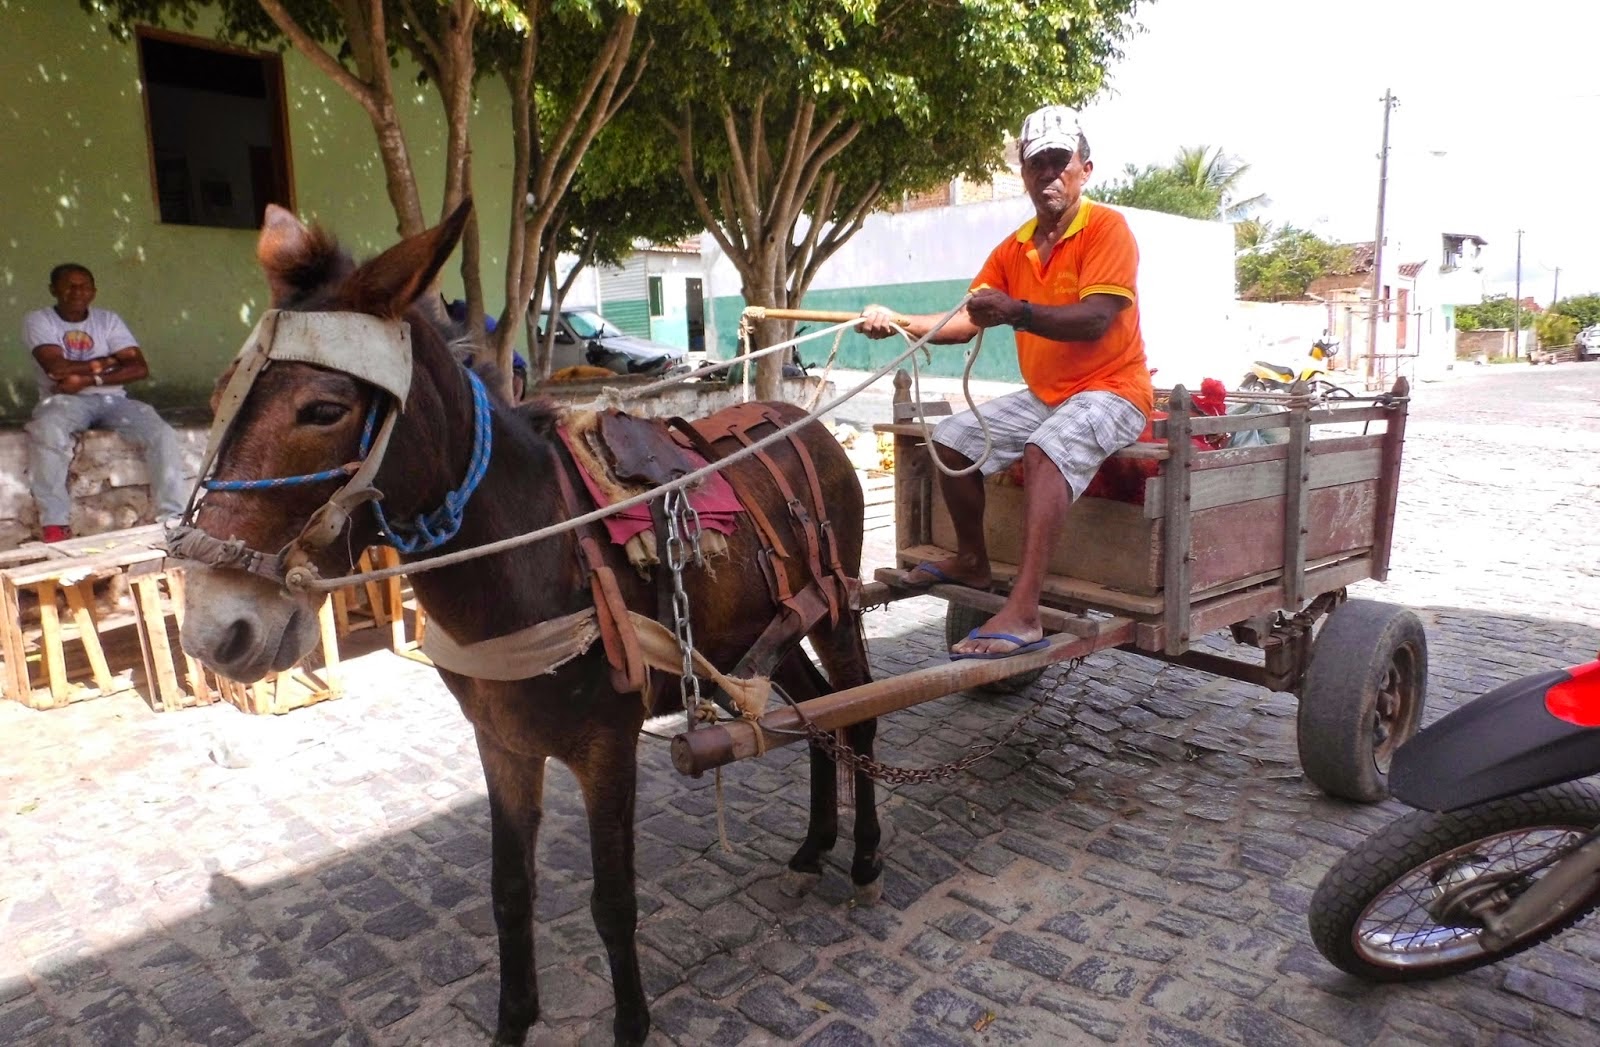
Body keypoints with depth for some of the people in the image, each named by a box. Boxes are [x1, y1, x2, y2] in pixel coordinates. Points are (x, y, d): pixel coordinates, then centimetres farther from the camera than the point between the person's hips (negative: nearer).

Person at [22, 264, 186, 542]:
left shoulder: (108, 319, 12)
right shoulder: (38, 320, 5)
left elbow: (140, 368, -1)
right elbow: (57, 369, -12)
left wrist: (88, 378, -12)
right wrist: (110, 361, -2)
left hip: (112, 399, 3)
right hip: (66, 400, -2)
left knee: (162, 434, -25)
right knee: (47, 432, -37)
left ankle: (172, 517, -24)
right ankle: (54, 524, -30)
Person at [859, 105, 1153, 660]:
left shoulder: (1107, 228, -10)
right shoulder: (1014, 248, 10)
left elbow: (1095, 320, -25)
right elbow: (966, 321, 2)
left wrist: (1018, 313, -40)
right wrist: (900, 322, -13)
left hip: (1109, 389, -8)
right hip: (1043, 394, 8)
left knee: (1046, 449, -35)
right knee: (953, 437, 0)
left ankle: (1023, 614, -41)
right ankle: (972, 561, 16)